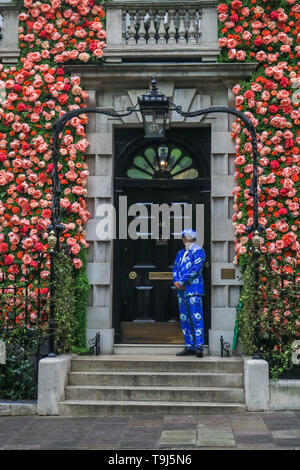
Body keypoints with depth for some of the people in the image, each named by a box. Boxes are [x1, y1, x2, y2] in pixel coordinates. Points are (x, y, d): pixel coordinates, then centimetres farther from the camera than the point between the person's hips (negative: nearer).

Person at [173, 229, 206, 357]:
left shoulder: (198, 251, -2)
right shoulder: (180, 253, 21)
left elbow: (195, 269, -12)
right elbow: (175, 268, 15)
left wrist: (181, 282, -13)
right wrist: (176, 281, -5)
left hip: (194, 289, -7)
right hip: (182, 290, 7)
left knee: (196, 318, -10)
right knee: (184, 319, 8)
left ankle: (199, 346, -10)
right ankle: (189, 347, 13)